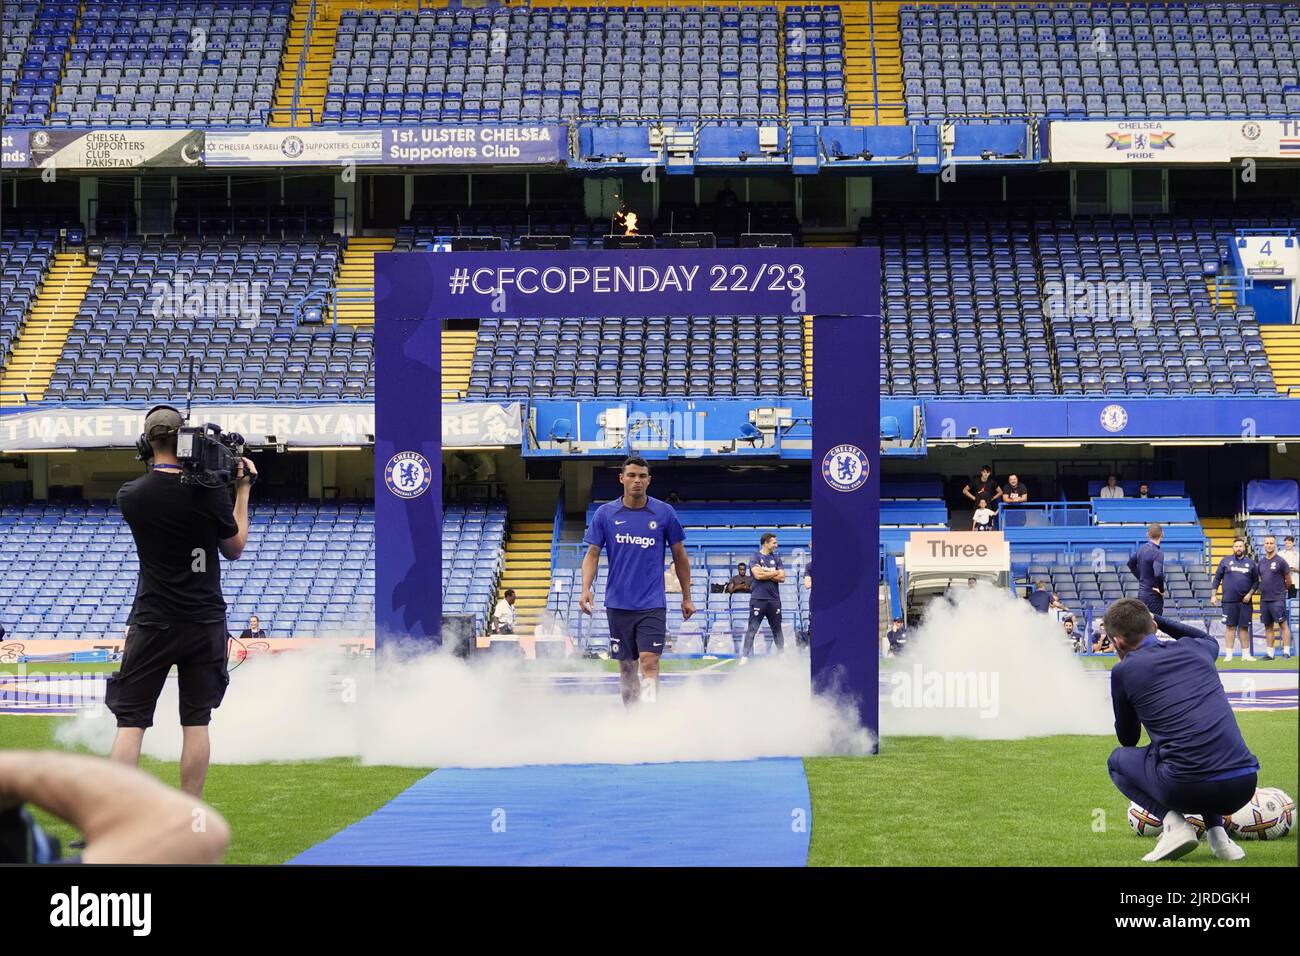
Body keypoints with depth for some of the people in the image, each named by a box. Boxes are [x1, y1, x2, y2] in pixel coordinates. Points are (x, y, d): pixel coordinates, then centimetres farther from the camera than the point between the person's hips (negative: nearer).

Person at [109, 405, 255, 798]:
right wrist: (242, 490, 14)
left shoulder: (130, 495, -6)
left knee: (130, 721, 2)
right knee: (196, 722, 6)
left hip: (152, 624, -1)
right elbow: (235, 548, 7)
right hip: (205, 623, 1)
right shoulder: (211, 492, -8)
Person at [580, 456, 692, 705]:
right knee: (626, 666, 9)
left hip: (652, 604, -2)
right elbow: (592, 554, 3)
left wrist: (686, 597, 10)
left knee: (649, 662, -14)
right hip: (618, 604, 2)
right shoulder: (605, 513, 2)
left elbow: (680, 556, 8)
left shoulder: (664, 512, 0)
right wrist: (586, 589, -12)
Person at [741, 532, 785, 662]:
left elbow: (782, 578, 3)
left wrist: (765, 574, -7)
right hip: (758, 599, -4)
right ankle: (745, 657, -6)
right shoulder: (755, 557, 0)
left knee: (777, 629, 11)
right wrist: (774, 573, -4)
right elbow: (758, 574, -16)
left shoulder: (776, 559, 13)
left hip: (774, 599, 4)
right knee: (752, 629, -6)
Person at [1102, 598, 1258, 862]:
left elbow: (1128, 739, 20)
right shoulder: (1195, 649, 15)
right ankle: (1217, 832, 17)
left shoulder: (1124, 670, 4)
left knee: (1118, 760, 26)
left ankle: (1173, 823, 2)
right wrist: (1158, 621, 45)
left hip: (1187, 789, -5)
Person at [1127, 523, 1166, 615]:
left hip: (1141, 593, 8)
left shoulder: (1142, 549, 5)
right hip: (1153, 596, -8)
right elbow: (1158, 574, -32)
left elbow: (1131, 563, 21)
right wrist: (1161, 590, -16)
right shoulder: (1157, 553, -20)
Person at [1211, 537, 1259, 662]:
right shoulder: (1226, 560, 6)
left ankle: (1246, 654, 10)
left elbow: (1256, 581, 12)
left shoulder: (1251, 562, 9)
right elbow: (1217, 578, 7)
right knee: (1230, 627, 1)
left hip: (1245, 601, 1)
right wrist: (1214, 595, 1)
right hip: (1229, 600, -1)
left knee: (1244, 627, 5)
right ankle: (1228, 654, 3)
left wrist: (1250, 593, -4)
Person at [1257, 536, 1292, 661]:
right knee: (1268, 626, 9)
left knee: (1283, 624, -6)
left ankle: (1286, 651, -7)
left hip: (1278, 599, -6)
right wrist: (1262, 589, 9)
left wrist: (1279, 589, 10)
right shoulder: (1261, 562, 12)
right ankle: (1270, 653, 13)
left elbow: (1288, 581, 1)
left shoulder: (1280, 561, -5)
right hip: (1264, 599, 6)